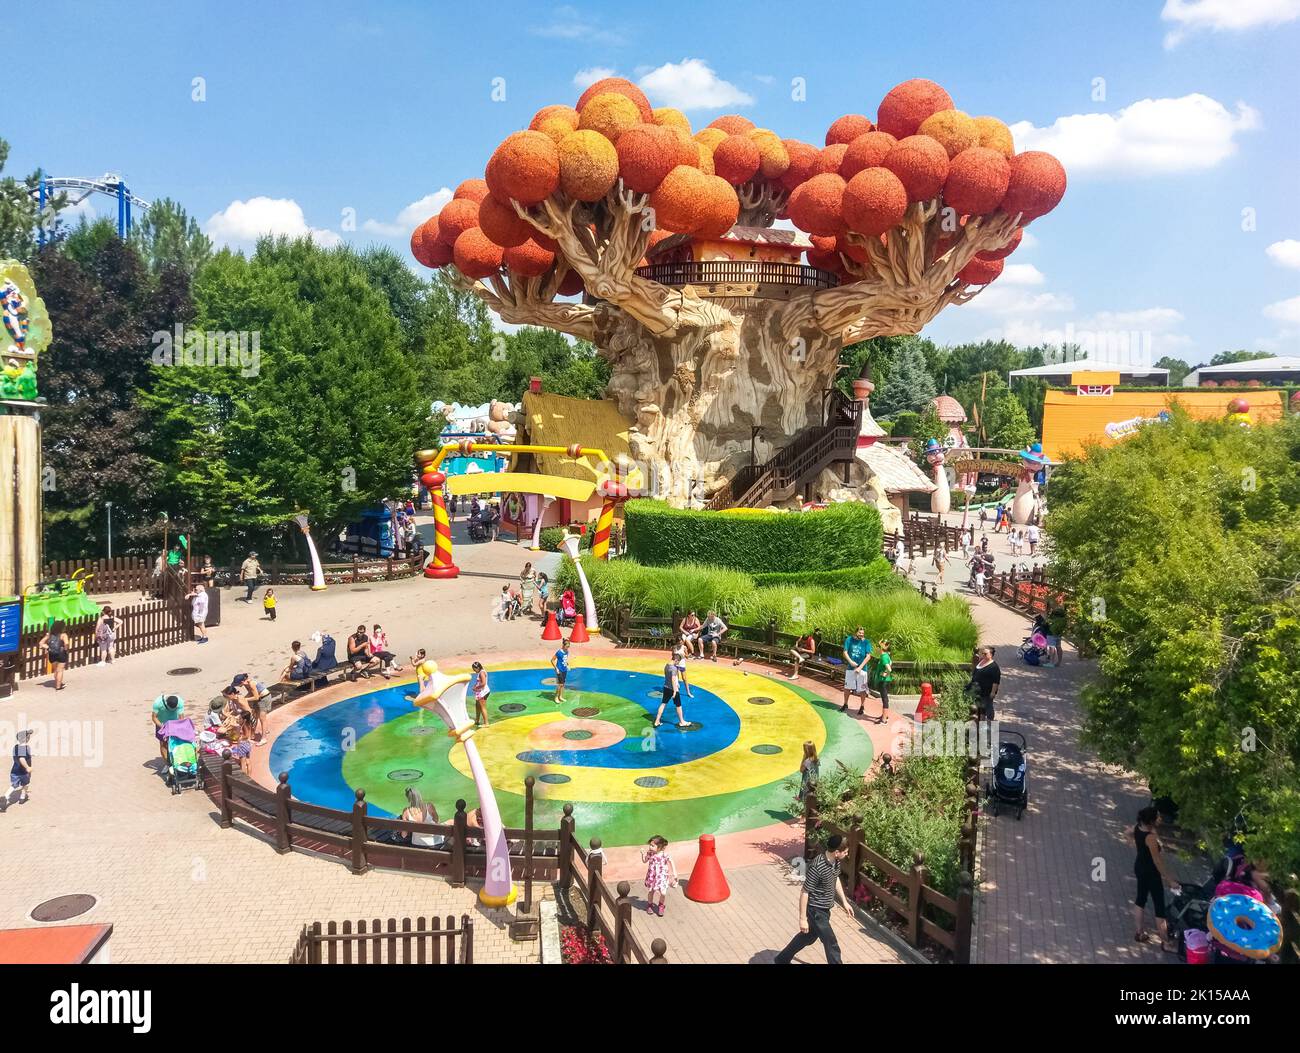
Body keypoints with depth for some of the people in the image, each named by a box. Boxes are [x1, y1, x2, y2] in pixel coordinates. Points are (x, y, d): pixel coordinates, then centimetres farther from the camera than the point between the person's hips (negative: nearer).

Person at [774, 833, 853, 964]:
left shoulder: (835, 861, -6)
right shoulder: (817, 867, -31)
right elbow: (804, 893, -24)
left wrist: (844, 902, 18)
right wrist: (802, 918, -20)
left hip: (824, 909, 9)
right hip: (816, 910, -9)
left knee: (809, 936, 24)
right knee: (832, 944, 1)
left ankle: (782, 959, 42)